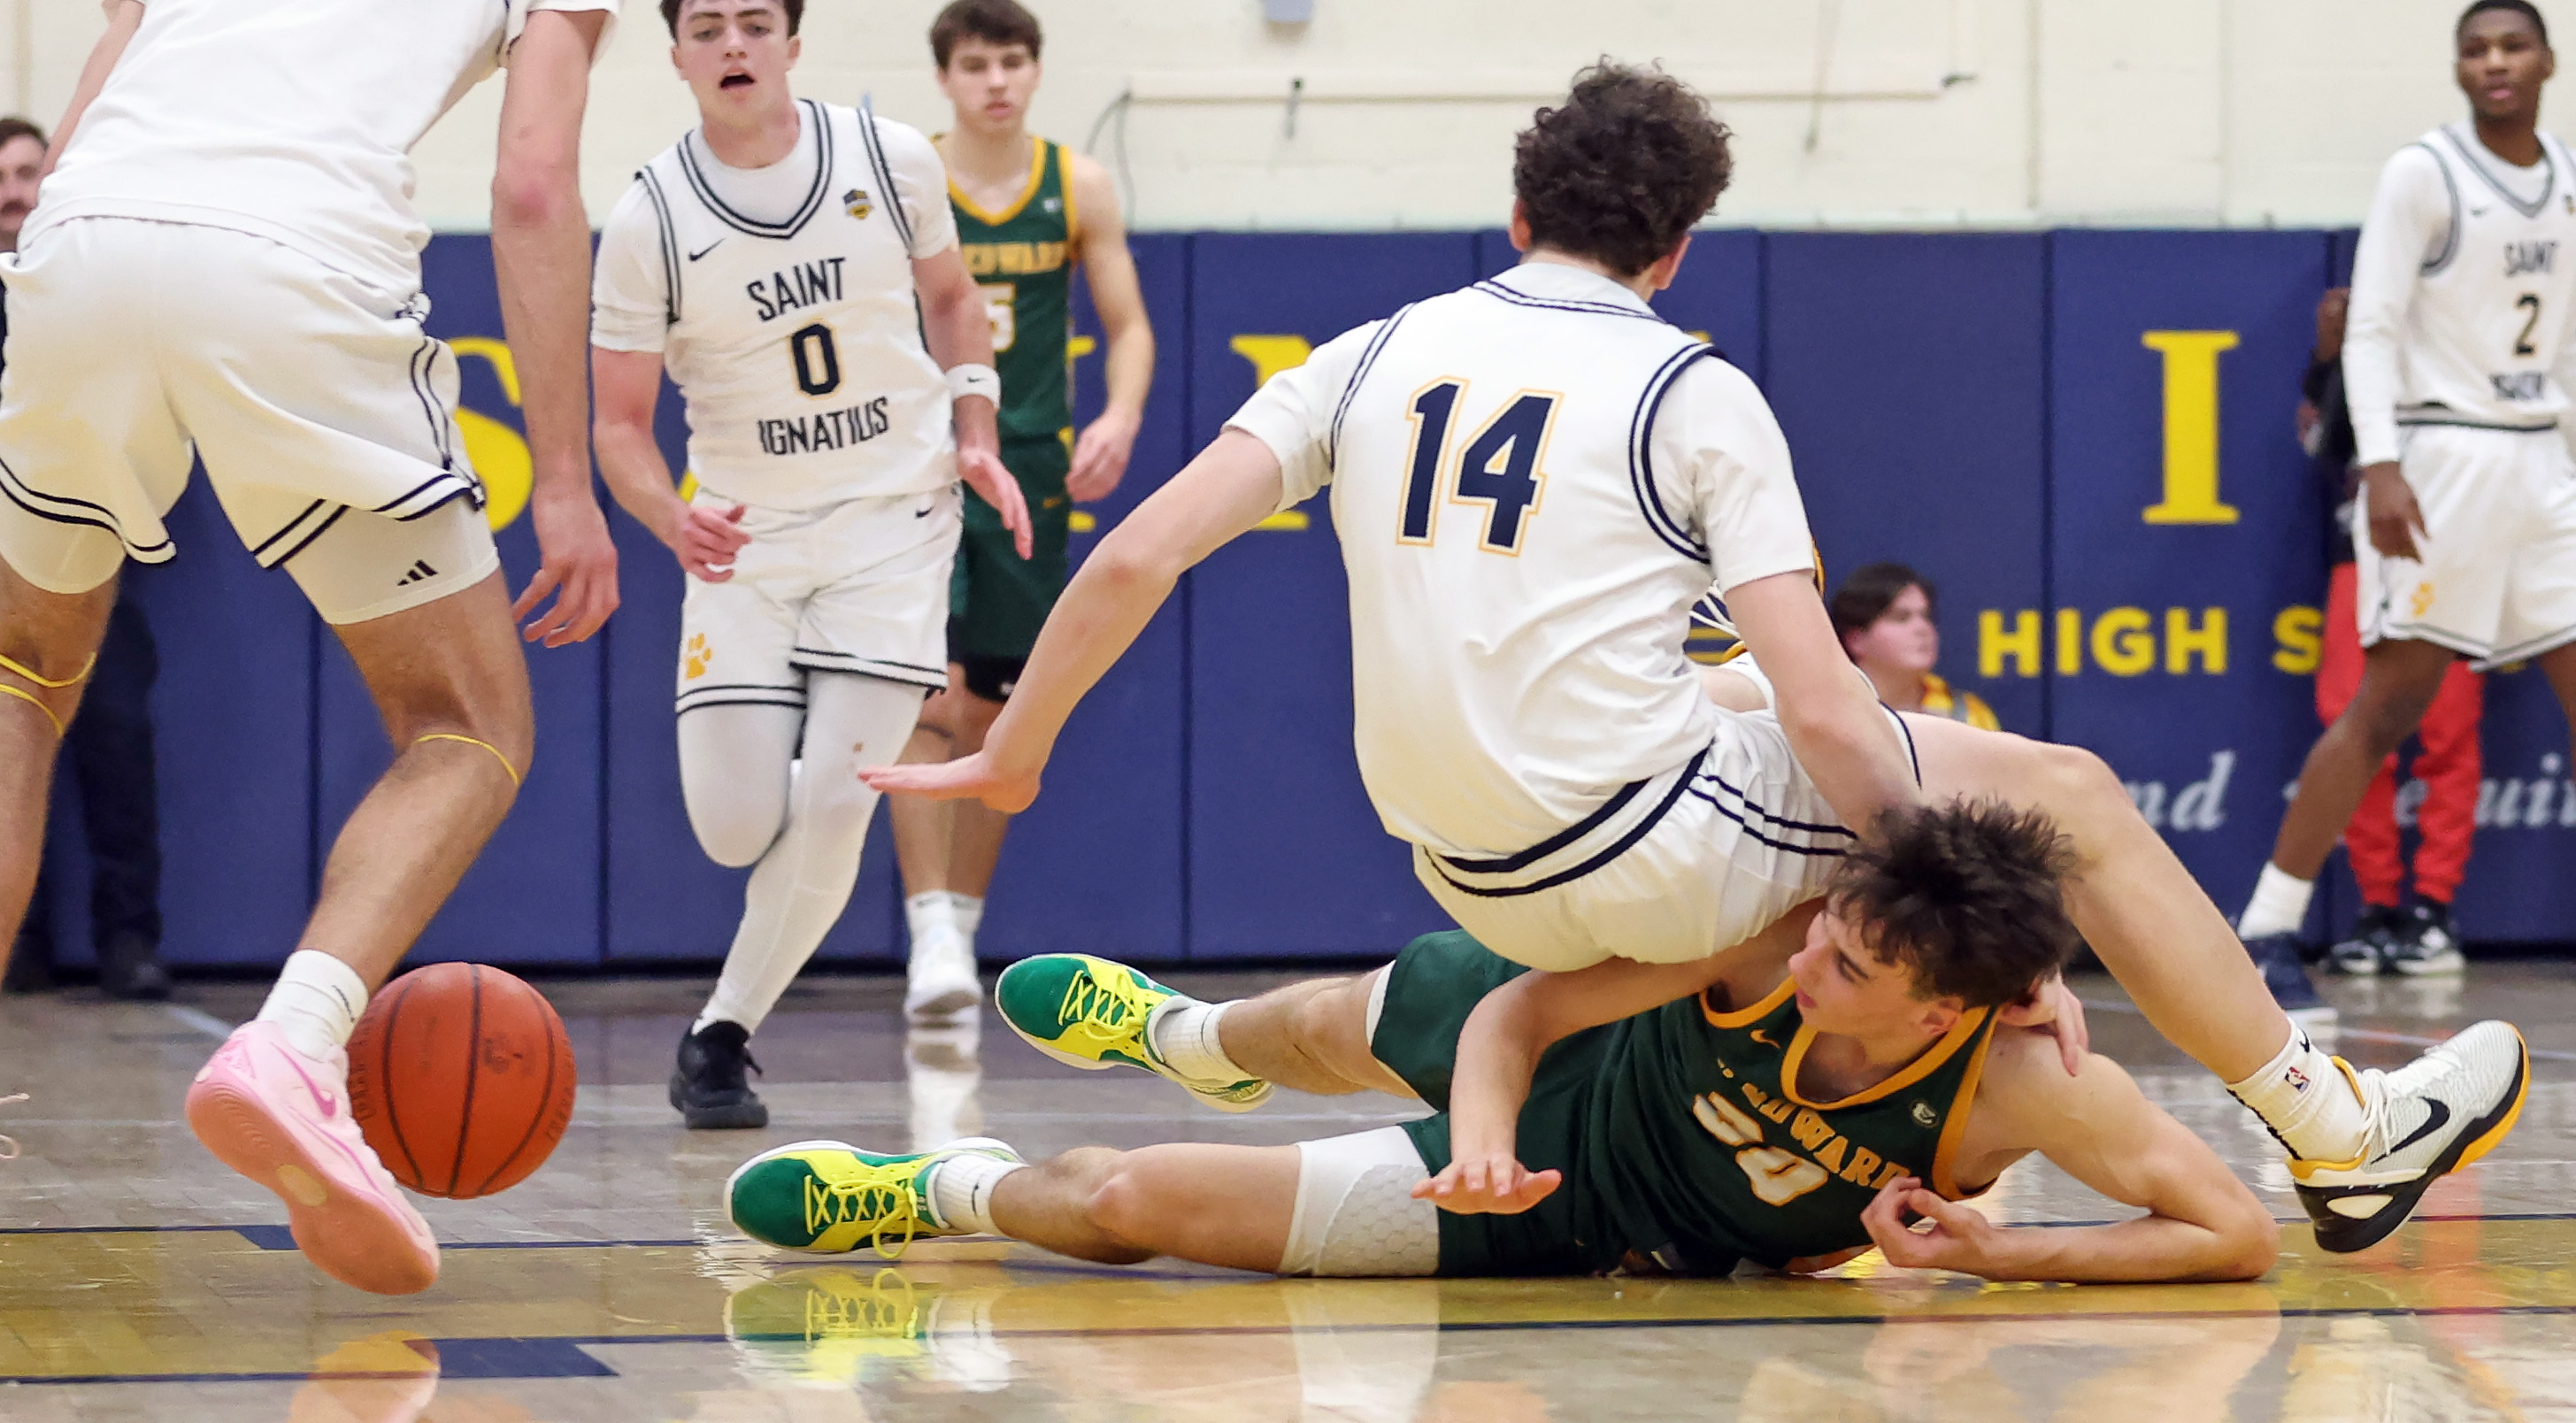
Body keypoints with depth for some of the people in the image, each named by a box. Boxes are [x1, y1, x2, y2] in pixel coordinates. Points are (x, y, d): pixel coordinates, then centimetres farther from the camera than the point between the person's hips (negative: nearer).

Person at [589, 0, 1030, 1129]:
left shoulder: (891, 161, -6)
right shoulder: (648, 223, -10)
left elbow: (950, 298, 14)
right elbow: (619, 423, -6)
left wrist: (973, 436, 0)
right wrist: (674, 519, -26)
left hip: (893, 516, 0)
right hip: (746, 534, 0)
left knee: (833, 802, -12)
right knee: (735, 825, -8)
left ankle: (723, 1034, 4)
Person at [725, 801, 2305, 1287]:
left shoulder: (2026, 1085, -38)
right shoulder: (1772, 934, -34)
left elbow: (2241, 1234, -36)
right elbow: (1526, 1012, -21)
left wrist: (1996, 1254, -38)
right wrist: (1485, 1132, -41)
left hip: (1578, 1221, -1)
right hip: (1541, 1046, 1)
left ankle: (976, 1190, 33)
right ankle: (1190, 1036, 70)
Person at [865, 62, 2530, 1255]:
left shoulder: (1376, 358, 7)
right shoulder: (1695, 395, -5)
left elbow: (1135, 558, 0)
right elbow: (1825, 709, -11)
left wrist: (1009, 759, 12)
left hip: (1480, 887, 6)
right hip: (1654, 862, -5)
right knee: (2071, 790, 9)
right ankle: (2345, 1139, 14)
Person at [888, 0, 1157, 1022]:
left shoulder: (1078, 188, 3)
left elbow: (1128, 325, 7)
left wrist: (1120, 418, -11)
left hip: (1029, 472, 3)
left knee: (993, 715, 9)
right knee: (931, 695, -17)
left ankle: (961, 927, 22)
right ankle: (933, 939, -19)